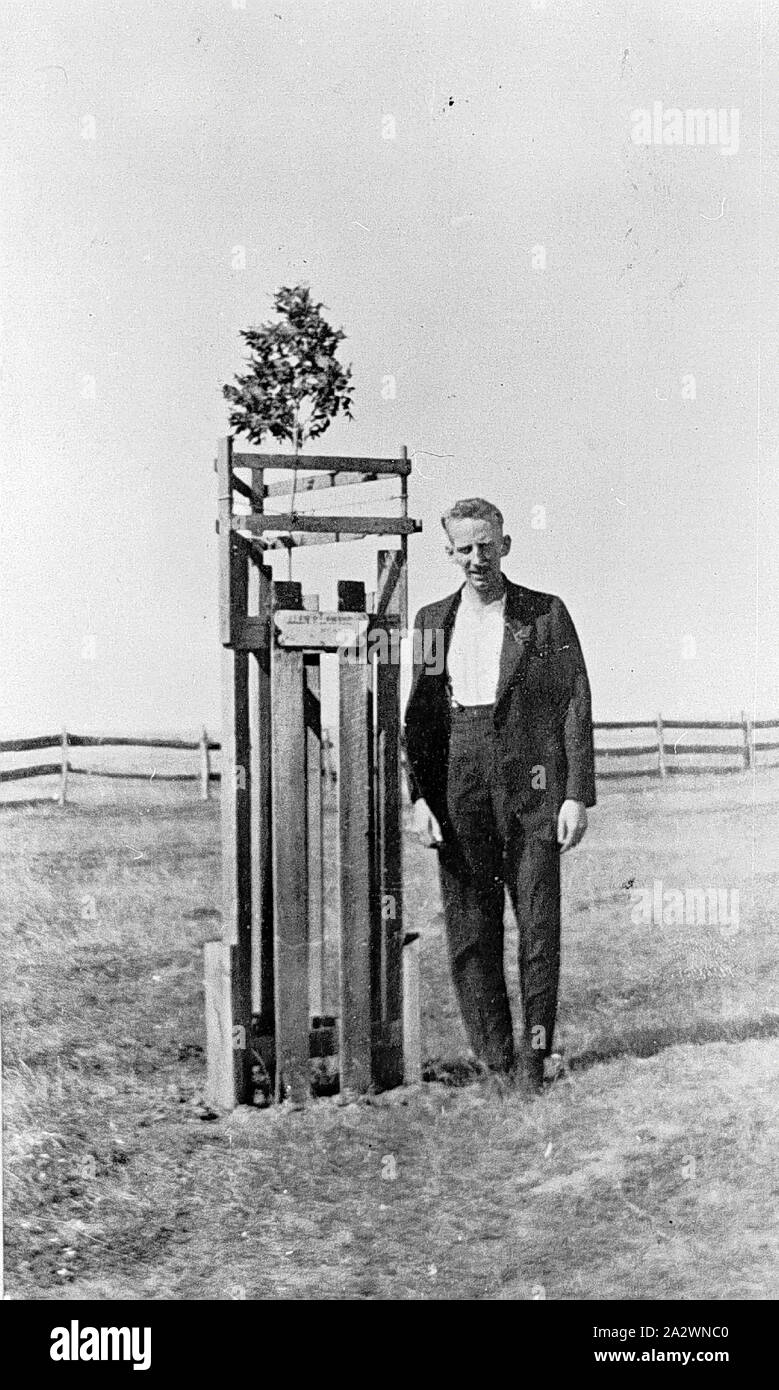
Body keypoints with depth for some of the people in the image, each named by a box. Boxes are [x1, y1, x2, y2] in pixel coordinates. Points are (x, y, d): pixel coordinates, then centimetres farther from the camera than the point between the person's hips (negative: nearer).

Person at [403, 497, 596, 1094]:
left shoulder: (547, 614, 4)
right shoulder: (433, 620, 11)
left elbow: (576, 707, 2)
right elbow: (418, 717, 10)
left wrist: (578, 796, -6)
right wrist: (418, 798, -1)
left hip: (532, 784, -2)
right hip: (459, 788, 2)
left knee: (540, 922, -1)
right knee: (469, 927, 2)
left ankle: (534, 1052, 12)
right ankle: (496, 1058, 12)